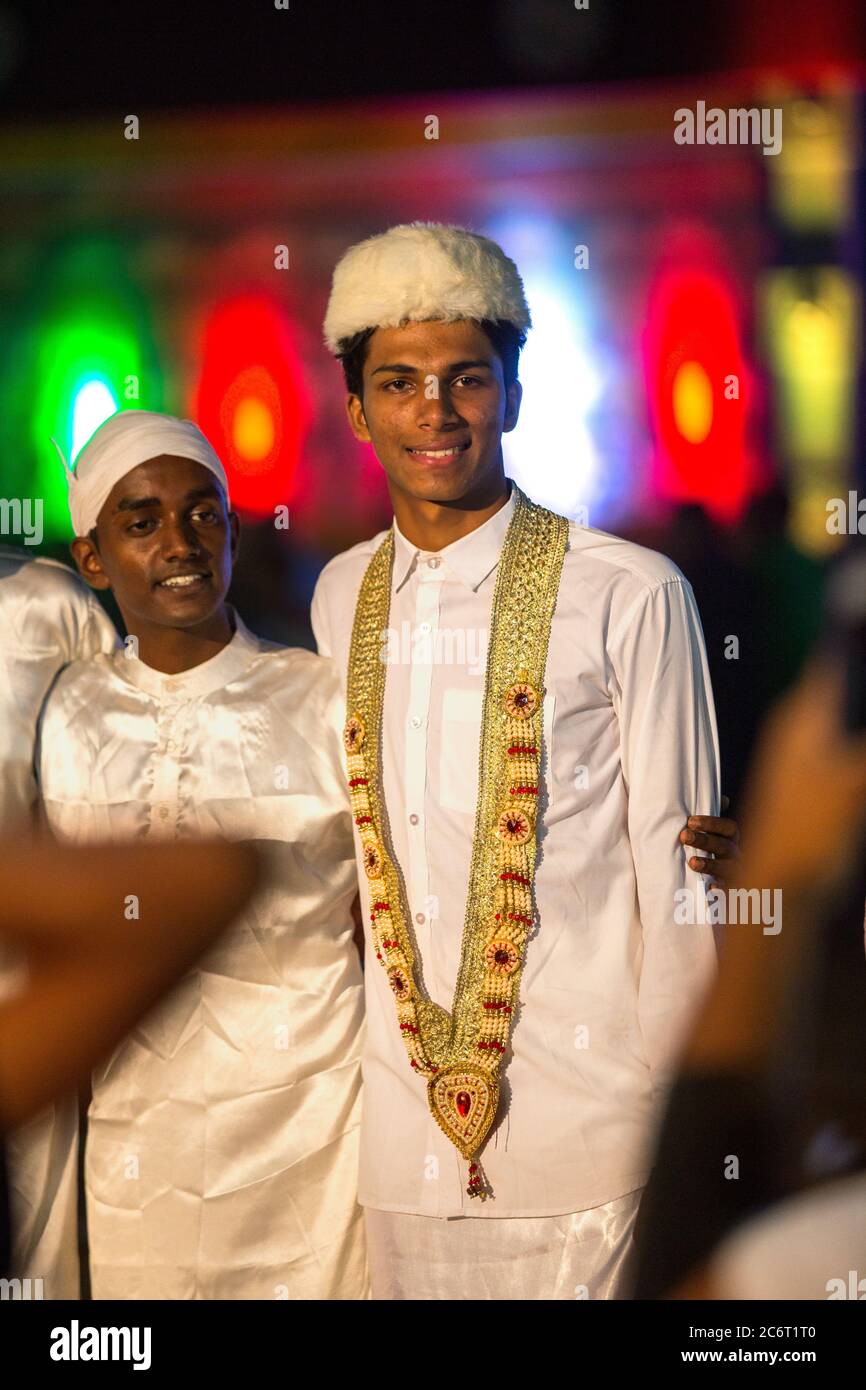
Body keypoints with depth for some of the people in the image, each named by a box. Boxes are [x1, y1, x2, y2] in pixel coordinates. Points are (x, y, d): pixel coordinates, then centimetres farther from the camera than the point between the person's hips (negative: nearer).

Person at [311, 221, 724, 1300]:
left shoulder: (628, 597, -8)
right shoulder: (341, 598, 8)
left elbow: (676, 870, -5)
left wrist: (677, 1113, -4)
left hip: (582, 1120, -4)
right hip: (401, 1109, 4)